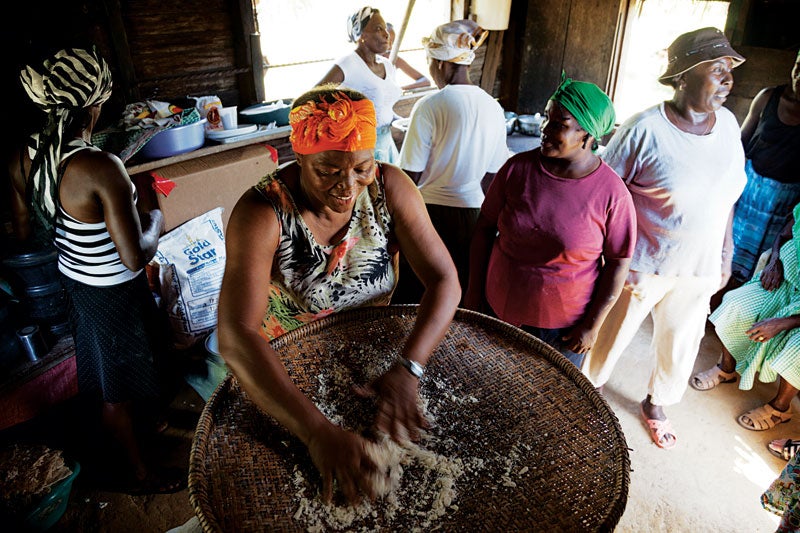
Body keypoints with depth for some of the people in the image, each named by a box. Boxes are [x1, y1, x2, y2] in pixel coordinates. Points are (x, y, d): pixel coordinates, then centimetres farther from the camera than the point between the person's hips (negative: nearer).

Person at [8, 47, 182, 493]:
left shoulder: (24, 159, -8)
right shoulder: (101, 167, -32)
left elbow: (26, 229, 6)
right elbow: (136, 258, -30)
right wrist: (155, 219, -11)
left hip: (75, 280, 7)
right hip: (114, 293, -7)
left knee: (104, 370, 29)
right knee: (120, 391, 13)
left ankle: (125, 434, 56)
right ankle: (143, 473, 37)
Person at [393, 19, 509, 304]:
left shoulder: (429, 106, -15)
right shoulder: (493, 107, 1)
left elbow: (411, 176, -14)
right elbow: (492, 174, 7)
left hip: (431, 213, -5)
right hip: (473, 212, 5)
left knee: (415, 295, 13)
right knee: (463, 296, 19)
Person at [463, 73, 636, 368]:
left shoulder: (612, 193, -15)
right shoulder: (517, 167, -8)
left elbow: (617, 263, -7)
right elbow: (485, 228, 0)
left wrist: (592, 325, -6)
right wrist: (473, 294, 2)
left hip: (563, 325, -2)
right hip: (500, 309, 3)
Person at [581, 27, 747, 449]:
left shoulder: (728, 124, -1)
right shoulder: (646, 129, -20)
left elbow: (727, 196, 9)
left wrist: (725, 255, 11)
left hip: (698, 268, 6)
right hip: (642, 265, -5)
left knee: (682, 344, 21)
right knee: (611, 337, 13)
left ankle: (656, 405, 48)